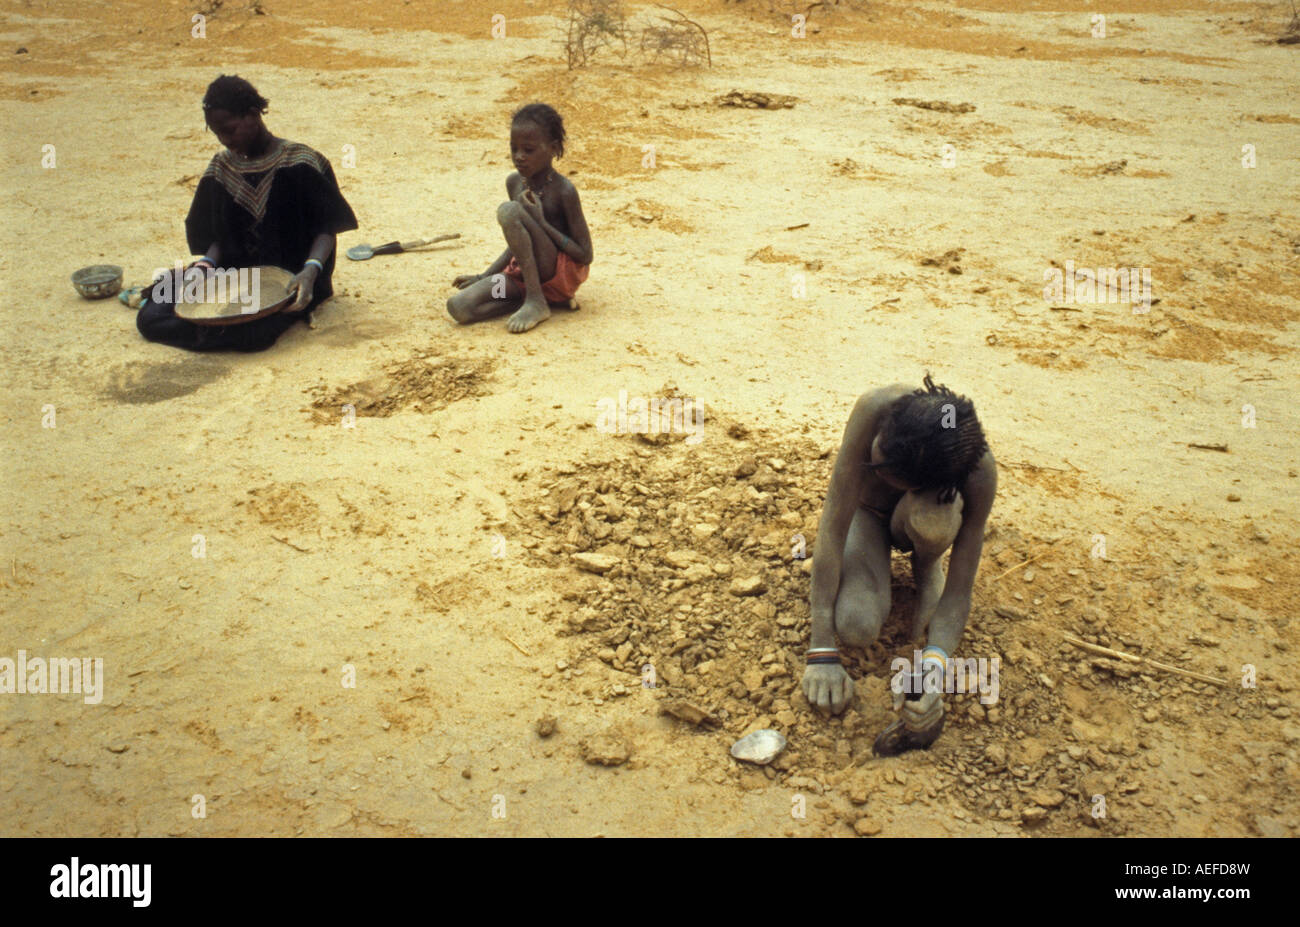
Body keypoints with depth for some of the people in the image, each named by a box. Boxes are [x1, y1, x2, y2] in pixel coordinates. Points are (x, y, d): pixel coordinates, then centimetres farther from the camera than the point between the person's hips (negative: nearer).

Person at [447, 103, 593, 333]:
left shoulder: (564, 191, -13)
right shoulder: (514, 183, 8)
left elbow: (585, 256, -14)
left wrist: (541, 222, -20)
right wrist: (483, 277, 14)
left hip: (562, 275, -6)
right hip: (522, 272, 7)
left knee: (509, 210, -27)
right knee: (459, 307, -17)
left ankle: (536, 302, -20)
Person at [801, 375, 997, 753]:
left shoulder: (980, 472, -36)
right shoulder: (876, 408, -39)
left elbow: (959, 591, -31)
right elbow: (832, 529, -36)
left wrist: (932, 668, -51)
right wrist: (822, 653, -38)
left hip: (915, 520, 0)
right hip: (864, 511, 1)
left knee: (933, 516, -40)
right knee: (856, 627, -27)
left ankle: (926, 569, -1)